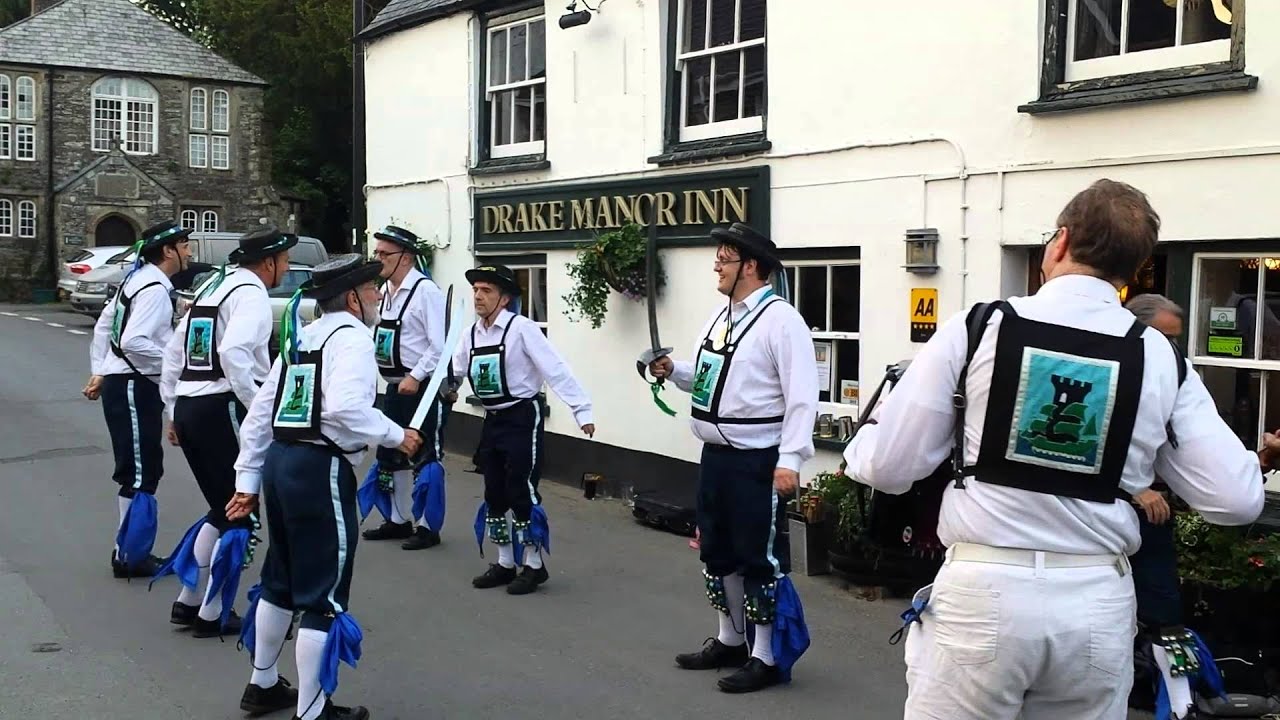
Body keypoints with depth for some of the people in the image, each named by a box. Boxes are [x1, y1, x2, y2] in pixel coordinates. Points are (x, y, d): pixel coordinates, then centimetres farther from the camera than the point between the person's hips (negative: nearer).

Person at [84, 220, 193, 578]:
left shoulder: (138, 279, 13)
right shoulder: (154, 288, -17)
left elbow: (104, 325, 19)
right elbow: (133, 342, -27)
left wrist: (98, 372, 21)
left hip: (122, 384, 10)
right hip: (133, 389, -10)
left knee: (143, 472, 15)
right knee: (140, 475, -3)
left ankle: (133, 551, 23)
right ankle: (129, 557, 5)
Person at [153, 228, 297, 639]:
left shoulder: (214, 290, 21)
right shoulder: (252, 295, -7)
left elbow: (173, 354, 22)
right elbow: (234, 353, -25)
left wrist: (173, 411, 24)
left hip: (188, 407, 9)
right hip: (221, 409, -9)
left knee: (222, 509, 19)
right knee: (236, 514, 2)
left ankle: (188, 602, 23)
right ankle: (211, 615, 8)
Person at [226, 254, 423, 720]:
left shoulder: (301, 338, 17)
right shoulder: (351, 337, -9)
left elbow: (261, 412, 16)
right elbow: (346, 409, -27)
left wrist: (247, 479, 19)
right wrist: (395, 436, -13)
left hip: (279, 463, 9)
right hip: (319, 471, -9)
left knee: (281, 580, 24)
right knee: (323, 596, 1)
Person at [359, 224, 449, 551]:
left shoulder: (426, 291, -17)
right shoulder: (383, 291, 8)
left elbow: (440, 346, -20)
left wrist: (416, 377, -21)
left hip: (425, 388, -9)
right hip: (395, 387, 9)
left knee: (425, 458, 2)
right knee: (391, 455, 16)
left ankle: (427, 527, 13)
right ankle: (400, 520, 30)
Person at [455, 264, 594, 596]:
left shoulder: (522, 328, -15)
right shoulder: (471, 334, 6)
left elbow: (556, 370, -20)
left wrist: (582, 410, -26)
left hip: (523, 419, -7)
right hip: (492, 420, 7)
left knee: (522, 493, -3)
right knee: (494, 494, 13)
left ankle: (534, 566, 12)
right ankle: (505, 563, 28)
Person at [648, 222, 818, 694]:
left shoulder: (781, 320, -15)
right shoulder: (720, 317, 12)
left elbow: (801, 396, -20)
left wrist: (790, 460, -25)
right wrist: (674, 371, 4)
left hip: (757, 460, -9)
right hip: (716, 455, 9)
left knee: (761, 558, 0)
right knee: (716, 551, 18)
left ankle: (767, 658, 13)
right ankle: (730, 641, 35)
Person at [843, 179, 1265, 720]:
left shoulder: (976, 328, -6)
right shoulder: (1160, 359, 1)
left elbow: (888, 466, -4)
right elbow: (1237, 500, 4)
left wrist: (861, 443, 20)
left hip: (982, 593, -2)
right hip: (1098, 602, 3)